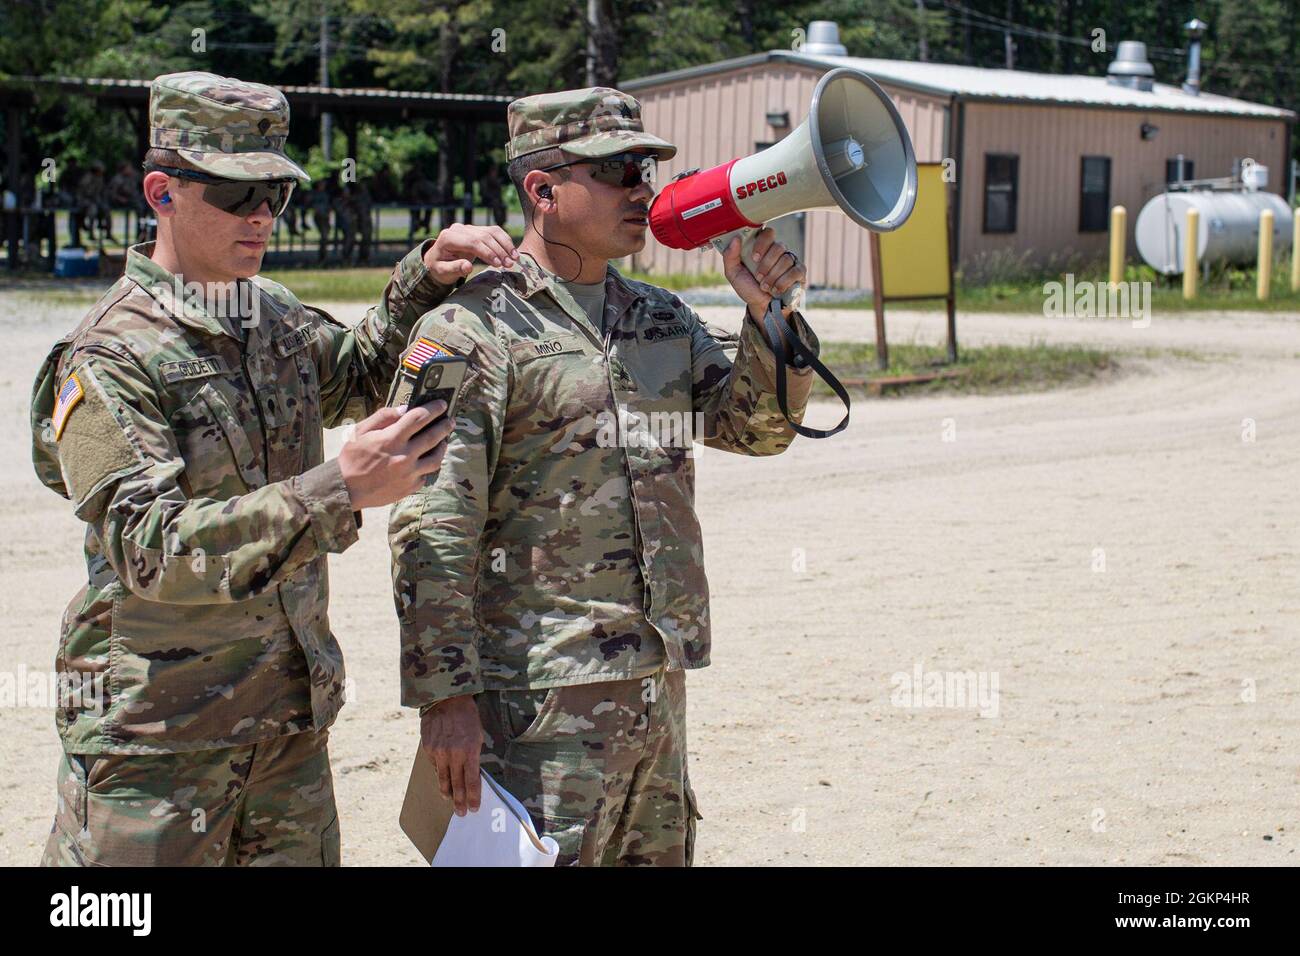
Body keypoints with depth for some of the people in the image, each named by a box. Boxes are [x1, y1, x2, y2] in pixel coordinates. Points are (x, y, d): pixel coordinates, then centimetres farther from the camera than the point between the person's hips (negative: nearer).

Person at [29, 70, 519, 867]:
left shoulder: (275, 316, 8)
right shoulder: (110, 361, -15)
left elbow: (359, 375, 29)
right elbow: (152, 549, -26)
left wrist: (426, 278, 10)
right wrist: (337, 493, -34)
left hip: (292, 725, 7)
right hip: (155, 734, -7)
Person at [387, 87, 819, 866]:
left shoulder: (662, 321, 14)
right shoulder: (474, 331, -10)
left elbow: (762, 427, 16)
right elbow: (431, 531, -13)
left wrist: (770, 318, -2)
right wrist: (445, 693, -18)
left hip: (659, 687, 8)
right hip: (540, 700, -8)